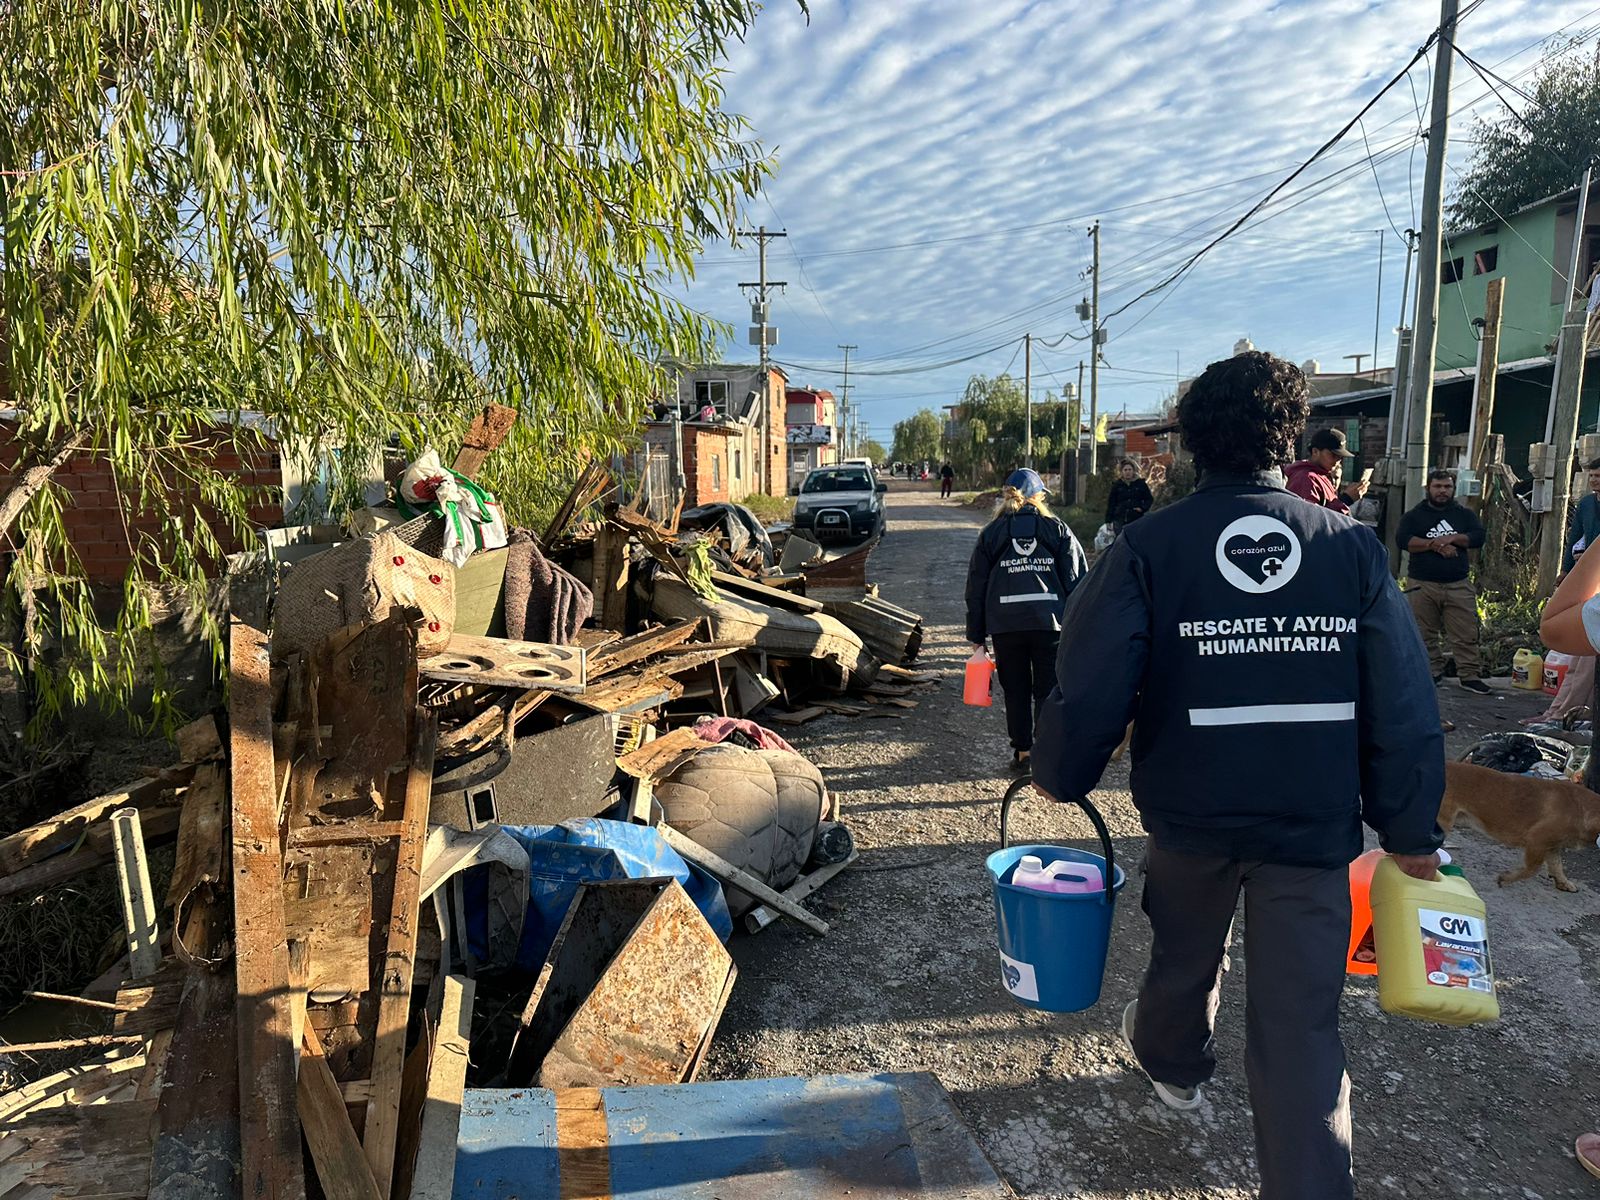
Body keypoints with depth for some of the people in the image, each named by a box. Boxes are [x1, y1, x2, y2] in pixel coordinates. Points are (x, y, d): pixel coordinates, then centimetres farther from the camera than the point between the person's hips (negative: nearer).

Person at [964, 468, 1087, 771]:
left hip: (1005, 625, 1)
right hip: (1051, 622, 0)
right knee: (1049, 690, 8)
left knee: (1016, 691, 11)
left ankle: (1022, 752, 16)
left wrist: (976, 635, 12)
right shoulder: (1058, 529, 7)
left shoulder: (991, 533, 9)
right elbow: (1077, 579, 3)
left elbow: (976, 588, 8)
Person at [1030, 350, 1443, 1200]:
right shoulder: (1352, 547, -5)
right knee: (1302, 1026, 8)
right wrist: (1409, 828, 5)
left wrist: (1059, 772, 2)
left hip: (1188, 811, 0)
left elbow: (1091, 687, -16)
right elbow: (1404, 705, -5)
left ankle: (1172, 1062, 55)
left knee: (1185, 952, 27)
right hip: (1315, 822, 0)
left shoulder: (1147, 547, -11)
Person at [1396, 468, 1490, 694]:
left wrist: (1451, 538, -13)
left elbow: (1478, 537, 0)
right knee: (1425, 635, 4)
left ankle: (1470, 675, 3)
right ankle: (1432, 672, 15)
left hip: (1458, 585, 1)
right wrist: (1435, 544, -15)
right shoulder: (1415, 515, 7)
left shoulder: (1465, 514, 14)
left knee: (1466, 635, -2)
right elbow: (1403, 539, -10)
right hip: (1422, 585, -1)